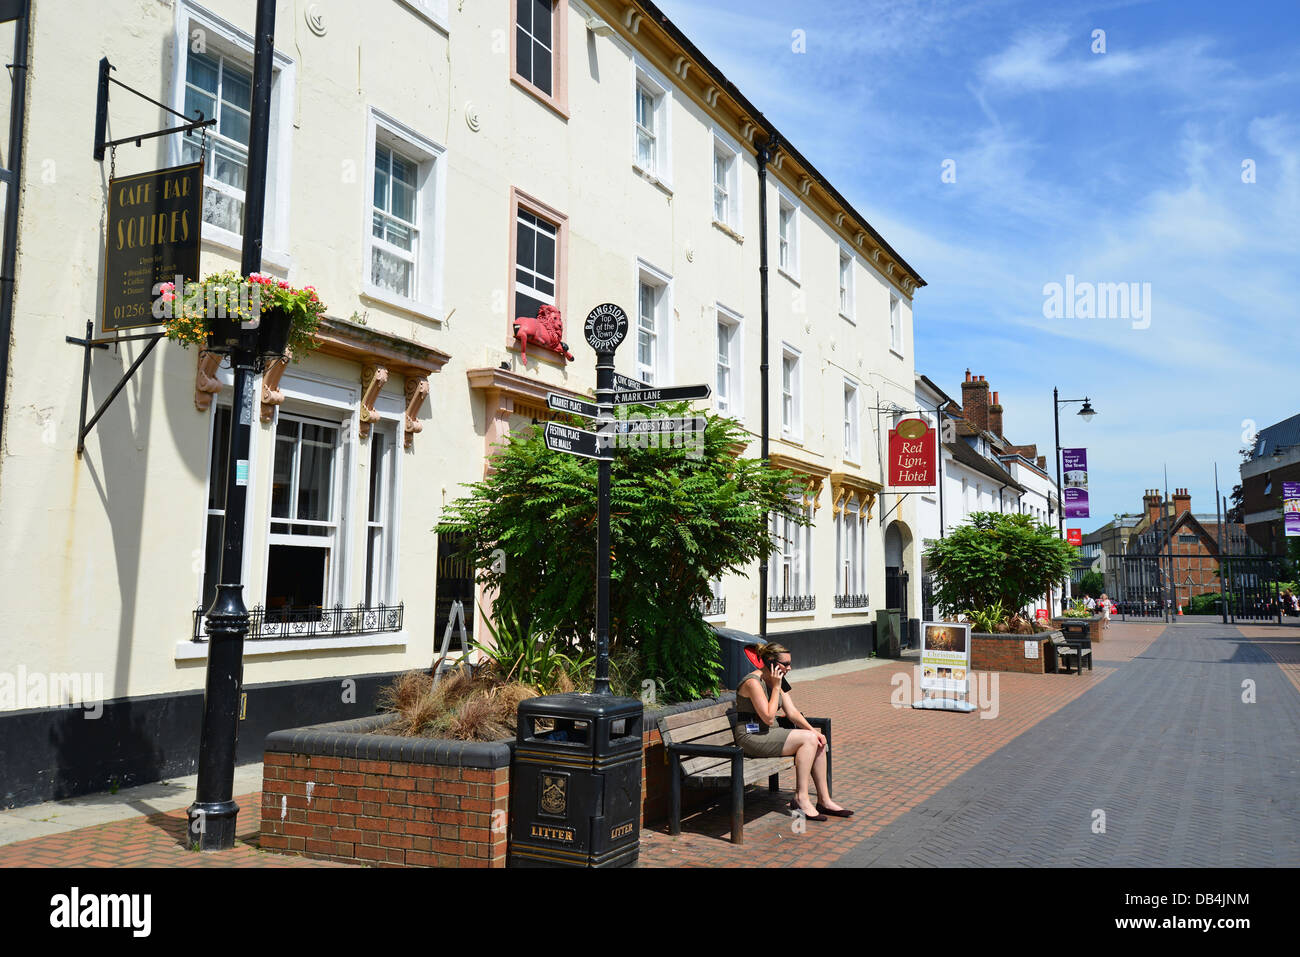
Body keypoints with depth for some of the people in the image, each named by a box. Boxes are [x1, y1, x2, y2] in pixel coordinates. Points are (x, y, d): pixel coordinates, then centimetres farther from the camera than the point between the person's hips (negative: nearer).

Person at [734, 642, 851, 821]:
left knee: (818, 740, -6)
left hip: (769, 734, 9)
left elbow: (792, 713, 7)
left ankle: (824, 800, -3)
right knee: (808, 739, -20)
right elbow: (768, 718, -22)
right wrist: (776, 687, -19)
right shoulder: (753, 682, -19)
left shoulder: (777, 681, 10)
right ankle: (801, 798, -17)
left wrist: (813, 731, -8)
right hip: (752, 737, -9)